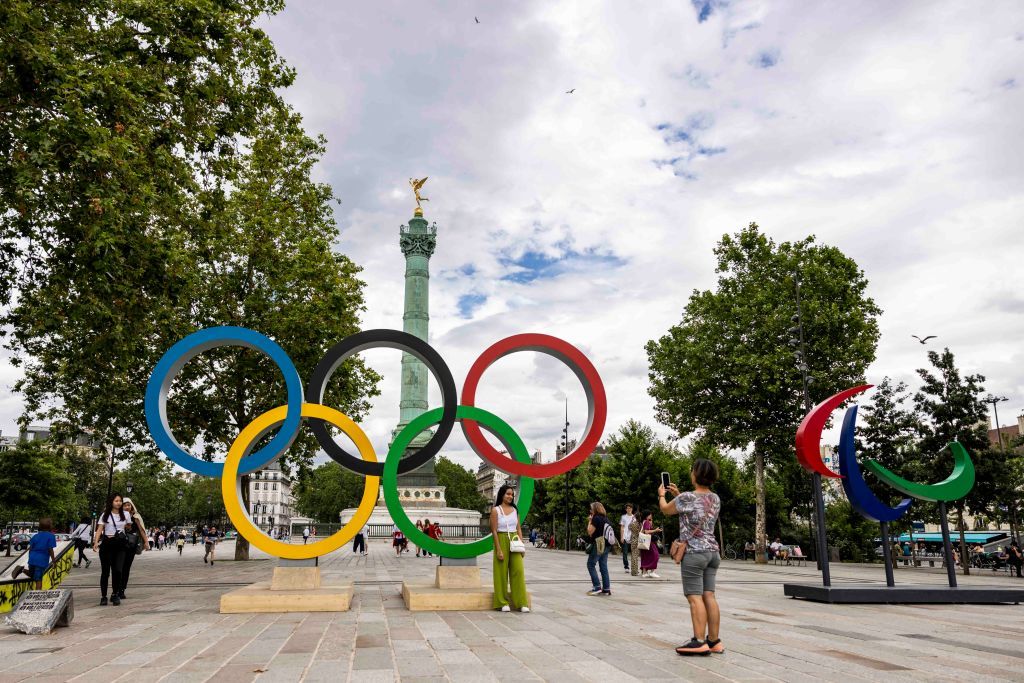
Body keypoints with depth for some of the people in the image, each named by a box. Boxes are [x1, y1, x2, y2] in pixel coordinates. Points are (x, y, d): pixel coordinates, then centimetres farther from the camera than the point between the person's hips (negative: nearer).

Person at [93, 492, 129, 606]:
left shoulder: (125, 514, 8)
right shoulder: (105, 515, 3)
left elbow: (128, 526, 25)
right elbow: (99, 530, -6)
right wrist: (96, 542, -17)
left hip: (120, 545, 1)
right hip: (107, 544, -1)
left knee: (117, 570, -7)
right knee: (105, 571, 1)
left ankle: (116, 595, 6)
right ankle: (103, 596, 11)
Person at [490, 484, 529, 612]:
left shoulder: (515, 510, 10)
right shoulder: (495, 510, -4)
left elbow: (519, 529, 11)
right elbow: (494, 531, -7)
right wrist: (498, 549, -13)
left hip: (514, 541, 4)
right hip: (501, 541, -4)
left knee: (518, 570, -3)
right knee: (502, 572, 2)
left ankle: (521, 603, 2)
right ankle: (503, 603, 11)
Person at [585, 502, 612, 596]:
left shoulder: (596, 518, -12)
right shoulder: (605, 518, 13)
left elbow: (590, 532, -11)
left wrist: (589, 521, -1)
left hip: (598, 545, -8)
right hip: (606, 545, 8)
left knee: (591, 565, 1)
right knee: (604, 566, 9)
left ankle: (597, 587, -5)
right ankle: (606, 589, 7)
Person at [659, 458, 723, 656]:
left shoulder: (687, 497, -13)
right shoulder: (715, 499, 8)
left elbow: (665, 509, 5)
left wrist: (661, 495, 25)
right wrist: (678, 494, 30)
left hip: (693, 553, -7)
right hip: (712, 552, 7)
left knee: (695, 598, -6)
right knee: (709, 596, 8)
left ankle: (699, 641, -9)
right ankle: (714, 641, 11)